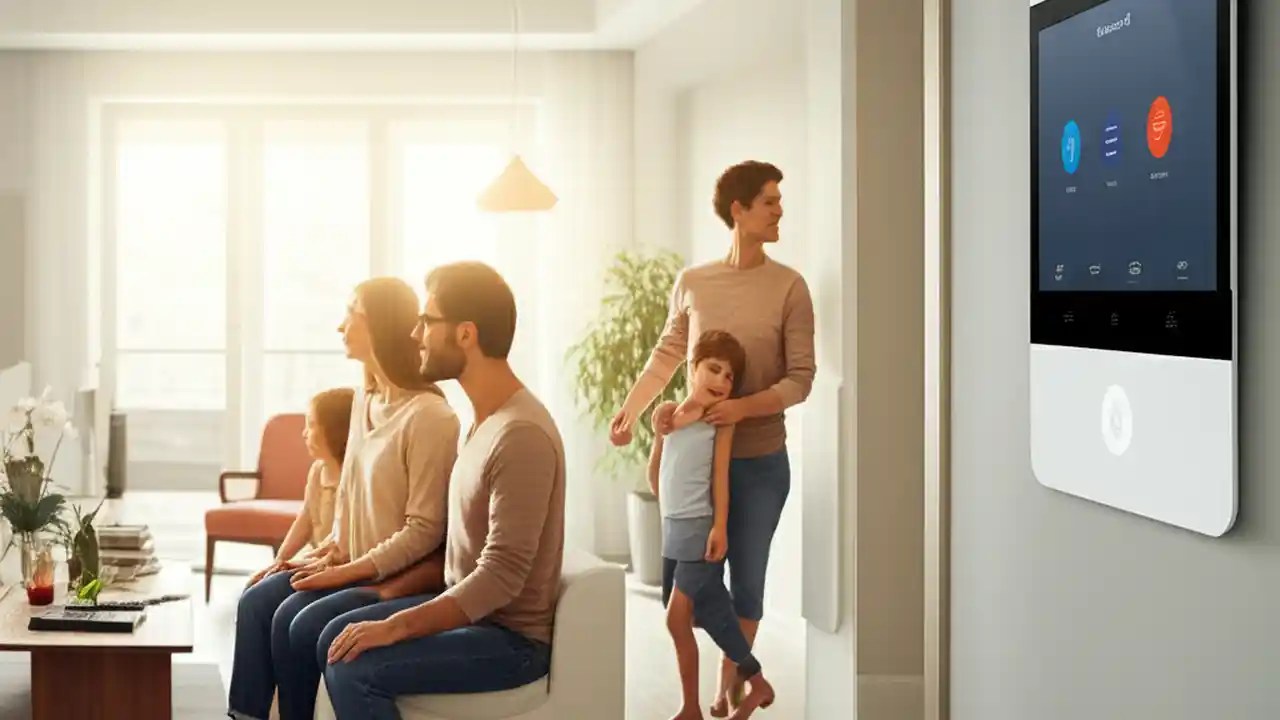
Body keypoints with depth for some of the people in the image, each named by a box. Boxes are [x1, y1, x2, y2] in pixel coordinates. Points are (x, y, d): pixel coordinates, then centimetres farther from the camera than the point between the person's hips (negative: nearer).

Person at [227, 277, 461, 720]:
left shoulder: (429, 416, -19)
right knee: (256, 602, -9)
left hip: (400, 578, -8)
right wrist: (333, 549, 4)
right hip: (354, 567, 8)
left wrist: (349, 570, -18)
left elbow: (425, 530, -19)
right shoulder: (363, 400, 9)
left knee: (298, 623, -23)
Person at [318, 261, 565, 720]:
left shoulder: (522, 436, -24)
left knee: (354, 671, -20)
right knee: (337, 640, 10)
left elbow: (501, 577, -27)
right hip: (470, 610, 10)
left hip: (511, 637, -10)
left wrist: (395, 626, -26)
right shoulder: (486, 418, 8)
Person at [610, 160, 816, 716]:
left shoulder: (789, 286, -8)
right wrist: (629, 409, 5)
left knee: (746, 579, 8)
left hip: (760, 461, -1)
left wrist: (745, 406, -24)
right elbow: (666, 356, 12)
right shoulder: (691, 283, -2)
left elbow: (801, 378, -10)